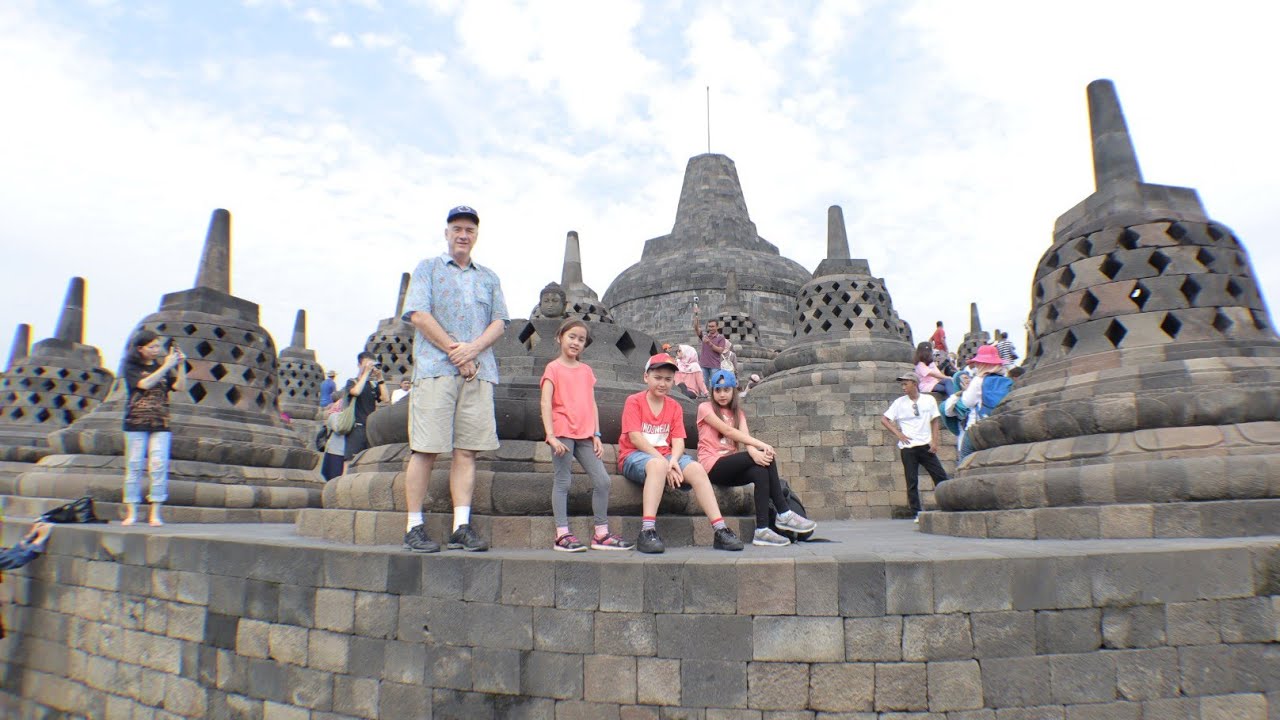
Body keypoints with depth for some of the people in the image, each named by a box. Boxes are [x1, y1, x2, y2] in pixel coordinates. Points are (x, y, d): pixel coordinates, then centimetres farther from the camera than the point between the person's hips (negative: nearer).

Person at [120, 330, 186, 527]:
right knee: (134, 466, 2)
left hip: (161, 424, 2)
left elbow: (180, 386, 1)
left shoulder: (162, 368, 13)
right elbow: (145, 383, -14)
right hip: (136, 423, -2)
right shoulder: (131, 367, 3)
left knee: (159, 466, -4)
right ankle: (131, 513, 10)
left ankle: (155, 514, 0)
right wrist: (167, 366, -17)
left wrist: (181, 365, -10)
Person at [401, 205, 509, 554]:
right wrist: (454, 351, -9)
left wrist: (472, 348, -8)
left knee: (467, 450, 0)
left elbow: (499, 322, 11)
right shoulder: (427, 268, 12)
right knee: (425, 450, -4)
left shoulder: (489, 277, 22)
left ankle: (462, 527, 2)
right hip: (435, 369, -3)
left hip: (479, 371, 3)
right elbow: (419, 315, -2)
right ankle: (414, 527, 3)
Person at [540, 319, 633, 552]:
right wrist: (551, 435, -16)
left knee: (602, 480, 2)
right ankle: (562, 535, 5)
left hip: (585, 435, 5)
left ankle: (601, 534, 11)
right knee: (563, 482, -1)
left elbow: (592, 404, 15)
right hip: (563, 434, -5)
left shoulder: (587, 370, 16)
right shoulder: (554, 368, 1)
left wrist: (596, 435, 7)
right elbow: (546, 403, -7)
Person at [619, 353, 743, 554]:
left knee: (696, 469, -24)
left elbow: (678, 441, 4)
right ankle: (647, 533, -47)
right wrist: (664, 462, -20)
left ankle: (720, 531, -26)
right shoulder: (634, 401, 0)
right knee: (658, 465, -39)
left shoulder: (674, 407, 14)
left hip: (666, 456, 5)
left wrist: (672, 461, -19)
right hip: (634, 456, -5)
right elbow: (635, 437, -12)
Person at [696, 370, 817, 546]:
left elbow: (745, 436, -3)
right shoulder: (705, 408, 1)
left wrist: (754, 452, -27)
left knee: (761, 472, -27)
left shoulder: (737, 412, 18)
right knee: (766, 457, -22)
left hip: (731, 468, 5)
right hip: (712, 466, -5)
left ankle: (762, 530, -27)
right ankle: (784, 514, -19)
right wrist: (760, 445, -23)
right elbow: (727, 431, -14)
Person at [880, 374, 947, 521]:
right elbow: (884, 419, 5)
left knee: (940, 476, -1)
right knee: (912, 481, 1)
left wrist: (934, 441, -2)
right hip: (908, 447, -1)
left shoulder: (929, 400, 5)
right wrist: (898, 433, -4)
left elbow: (935, 421, 8)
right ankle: (916, 513, 7)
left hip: (926, 445, 1)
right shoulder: (899, 402, 2)